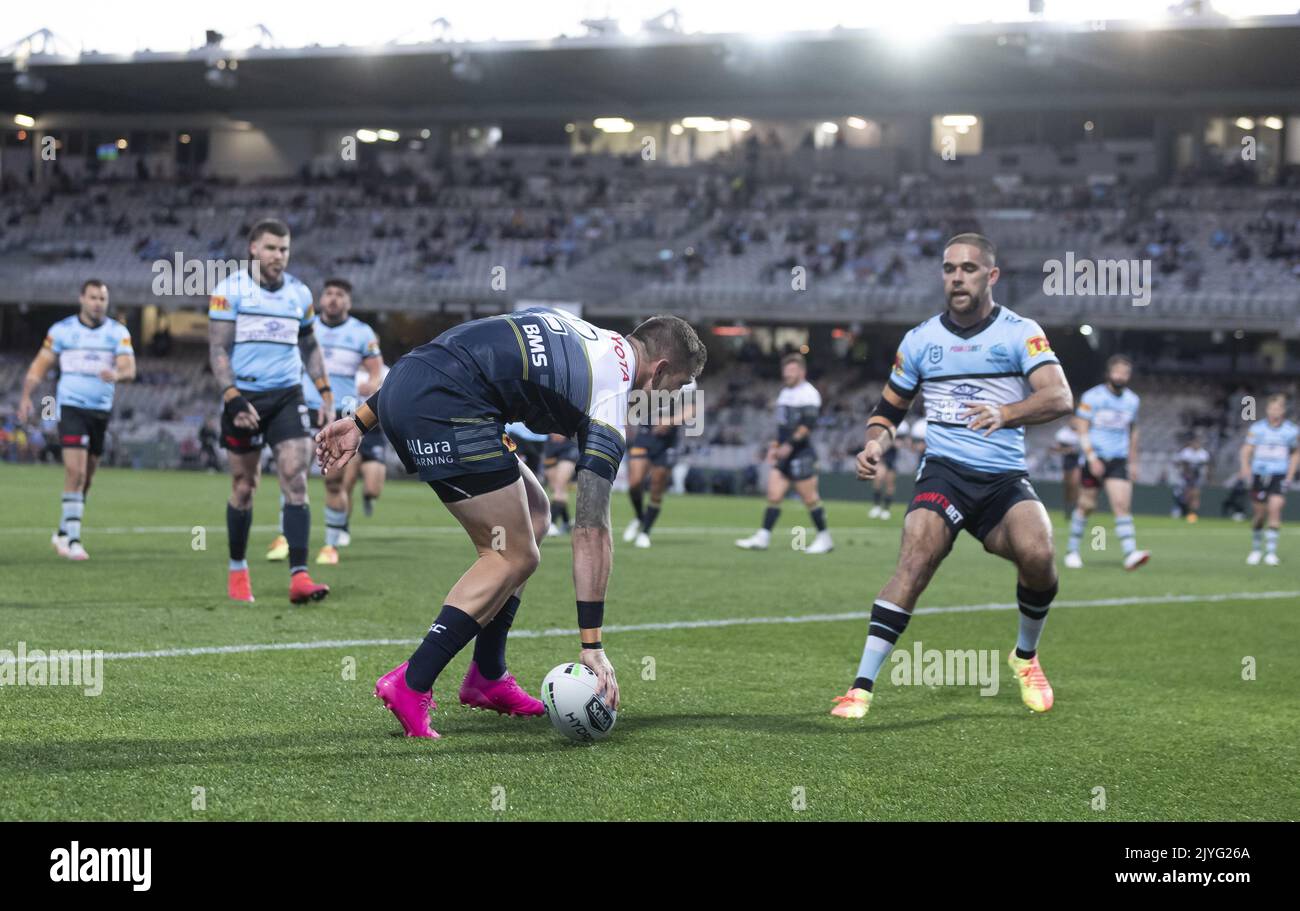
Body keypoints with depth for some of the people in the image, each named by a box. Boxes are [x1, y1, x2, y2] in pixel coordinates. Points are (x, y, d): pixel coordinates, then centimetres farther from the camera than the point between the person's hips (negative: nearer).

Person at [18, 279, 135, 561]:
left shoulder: (118, 332, 3)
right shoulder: (62, 330, 1)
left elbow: (129, 368, -9)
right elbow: (40, 364, 5)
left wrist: (117, 374, -32)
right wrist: (26, 397, -6)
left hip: (101, 410, 3)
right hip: (70, 407, -3)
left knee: (86, 478, 10)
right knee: (75, 472, -16)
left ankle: (63, 532, 27)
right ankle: (72, 539, -15)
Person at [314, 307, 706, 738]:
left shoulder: (565, 326, 23)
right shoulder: (610, 398, 0)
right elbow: (591, 532, -4)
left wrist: (362, 421, 22)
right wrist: (592, 646, -2)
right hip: (443, 409, -9)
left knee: (533, 514, 19)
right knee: (514, 556, 1)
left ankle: (488, 676, 22)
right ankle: (410, 684, -7)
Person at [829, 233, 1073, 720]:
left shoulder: (1021, 333, 1)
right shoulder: (920, 338, 10)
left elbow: (1059, 396, -15)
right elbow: (889, 407, 21)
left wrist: (1006, 413, -34)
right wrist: (876, 443, -2)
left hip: (1005, 477, -1)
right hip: (943, 470, 1)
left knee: (1037, 554, -26)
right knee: (916, 559, -25)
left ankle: (1026, 656, 5)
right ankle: (861, 686, -25)